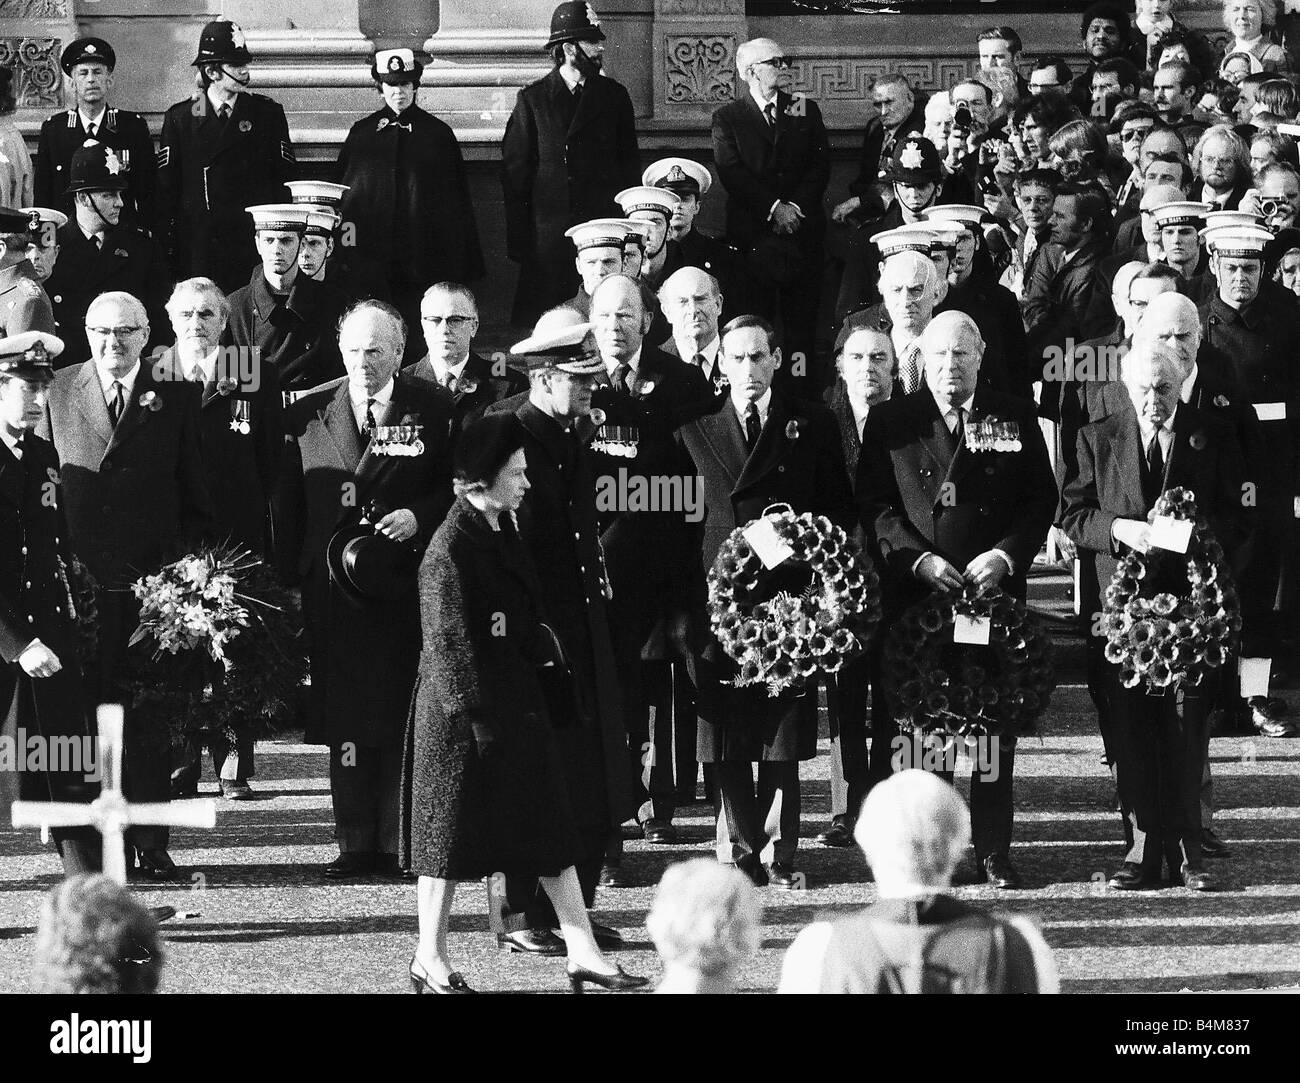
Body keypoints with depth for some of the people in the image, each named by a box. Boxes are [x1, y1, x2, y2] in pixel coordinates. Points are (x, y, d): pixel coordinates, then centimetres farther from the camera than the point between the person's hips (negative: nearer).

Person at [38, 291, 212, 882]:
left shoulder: (176, 397, 6)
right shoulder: (59, 391, 7)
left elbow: (196, 494, 8)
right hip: (82, 583, 1)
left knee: (149, 721, 1)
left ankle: (151, 845, 5)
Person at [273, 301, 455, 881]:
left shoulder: (433, 410, 2)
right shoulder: (307, 414, 7)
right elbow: (286, 505, 10)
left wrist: (419, 516, -11)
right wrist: (292, 576, 3)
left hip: (408, 587, -2)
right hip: (334, 588, 2)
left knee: (406, 719, -2)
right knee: (347, 721, 2)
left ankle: (402, 842, 4)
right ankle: (356, 844, 7)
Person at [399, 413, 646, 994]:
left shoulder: (502, 530, 9)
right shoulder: (450, 550, -18)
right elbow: (450, 643, -19)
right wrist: (480, 718, -20)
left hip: (515, 701, 9)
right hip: (466, 710, -9)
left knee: (549, 828, 7)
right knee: (451, 832, 2)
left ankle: (582, 954, 10)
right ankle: (430, 960, 13)